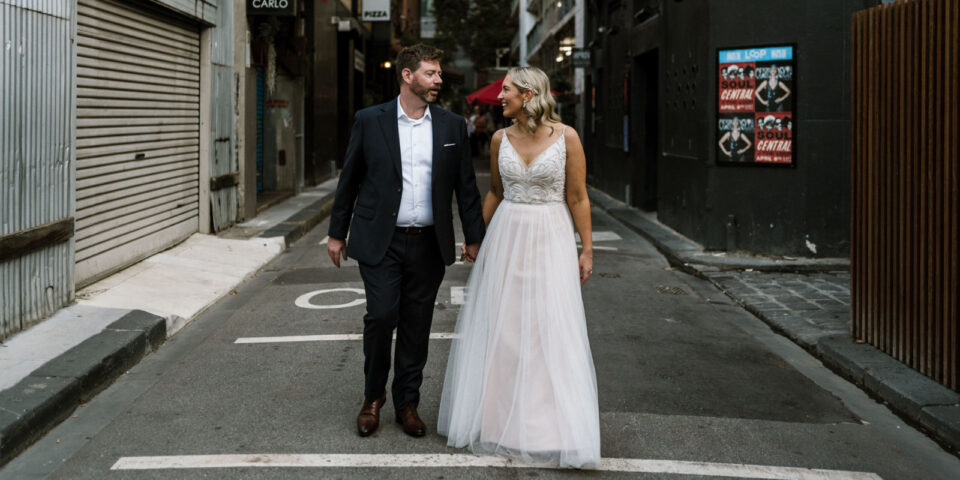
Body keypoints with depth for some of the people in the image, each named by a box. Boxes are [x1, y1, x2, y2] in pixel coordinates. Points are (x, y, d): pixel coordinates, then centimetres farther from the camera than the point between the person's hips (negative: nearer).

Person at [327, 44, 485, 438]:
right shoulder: (369, 121, 0)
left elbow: (466, 186, 9)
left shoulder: (452, 126, 6)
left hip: (428, 244, 2)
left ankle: (407, 403, 22)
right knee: (381, 316, -8)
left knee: (416, 326, 7)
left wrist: (474, 238, 7)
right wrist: (337, 232, 7)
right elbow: (349, 180, 6)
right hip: (381, 242, -2)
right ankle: (373, 396, 16)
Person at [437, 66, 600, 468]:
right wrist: (476, 236, 17)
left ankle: (554, 422, 14)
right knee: (500, 326, 8)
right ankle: (499, 412, 24)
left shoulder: (566, 137, -8)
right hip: (506, 236, 4)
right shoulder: (500, 139, 3)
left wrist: (587, 249, -6)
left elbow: (578, 198, -5)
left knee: (551, 328, -1)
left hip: (551, 238, -4)